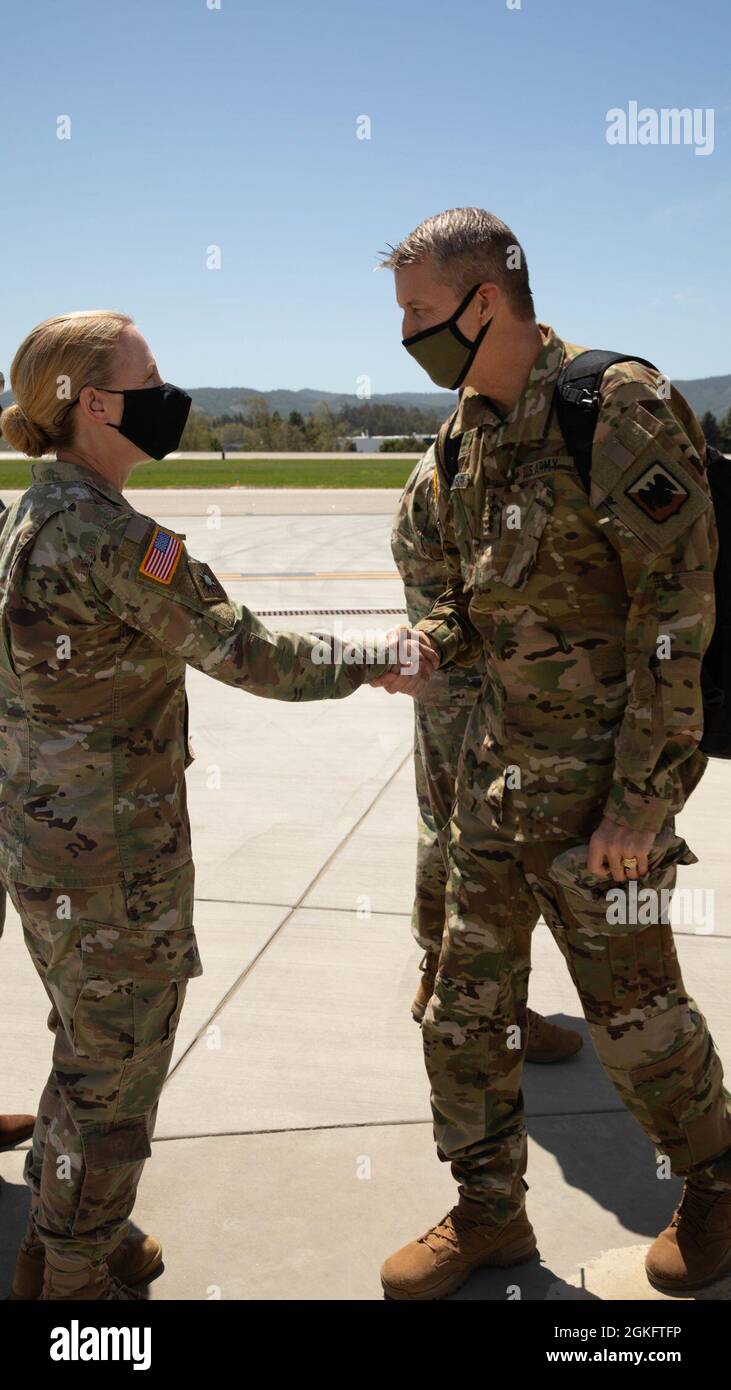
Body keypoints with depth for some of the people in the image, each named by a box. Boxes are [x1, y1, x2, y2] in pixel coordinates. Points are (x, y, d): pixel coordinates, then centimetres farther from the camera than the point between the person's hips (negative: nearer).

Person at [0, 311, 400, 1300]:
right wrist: (373, 663, -8)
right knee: (117, 1071, 9)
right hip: (111, 857, -9)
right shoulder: (106, 533, -23)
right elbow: (244, 653, -21)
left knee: (88, 1051, 25)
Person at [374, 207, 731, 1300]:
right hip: (498, 761, 8)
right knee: (467, 1004, 13)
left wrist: (639, 799, -20)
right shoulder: (470, 437, 8)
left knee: (632, 1007, 8)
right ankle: (488, 1213, 32)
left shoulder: (620, 412, -17)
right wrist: (425, 650, -3)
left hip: (598, 777, -7)